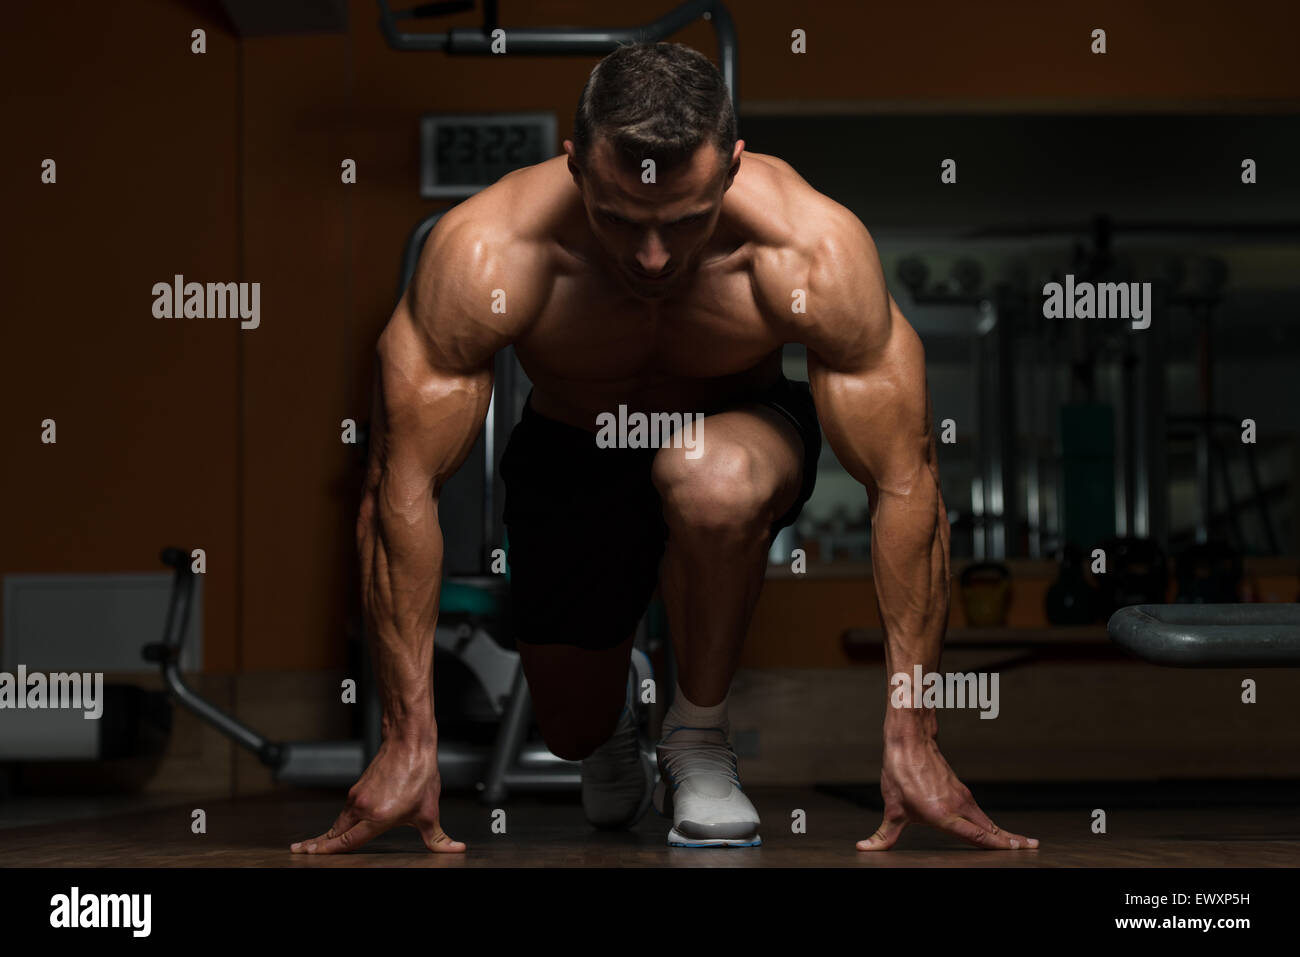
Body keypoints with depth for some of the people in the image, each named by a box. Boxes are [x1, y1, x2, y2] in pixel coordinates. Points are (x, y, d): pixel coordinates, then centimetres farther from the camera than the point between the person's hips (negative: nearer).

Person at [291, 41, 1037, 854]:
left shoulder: (815, 252, -36)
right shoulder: (484, 254, -36)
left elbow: (906, 487, -30)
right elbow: (402, 489, -30)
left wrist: (913, 743, -32)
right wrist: (409, 742, -32)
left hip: (739, 430, -2)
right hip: (570, 450, 2)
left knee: (714, 480, -37)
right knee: (573, 728, 3)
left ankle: (701, 737, -10)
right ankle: (614, 715, 43)